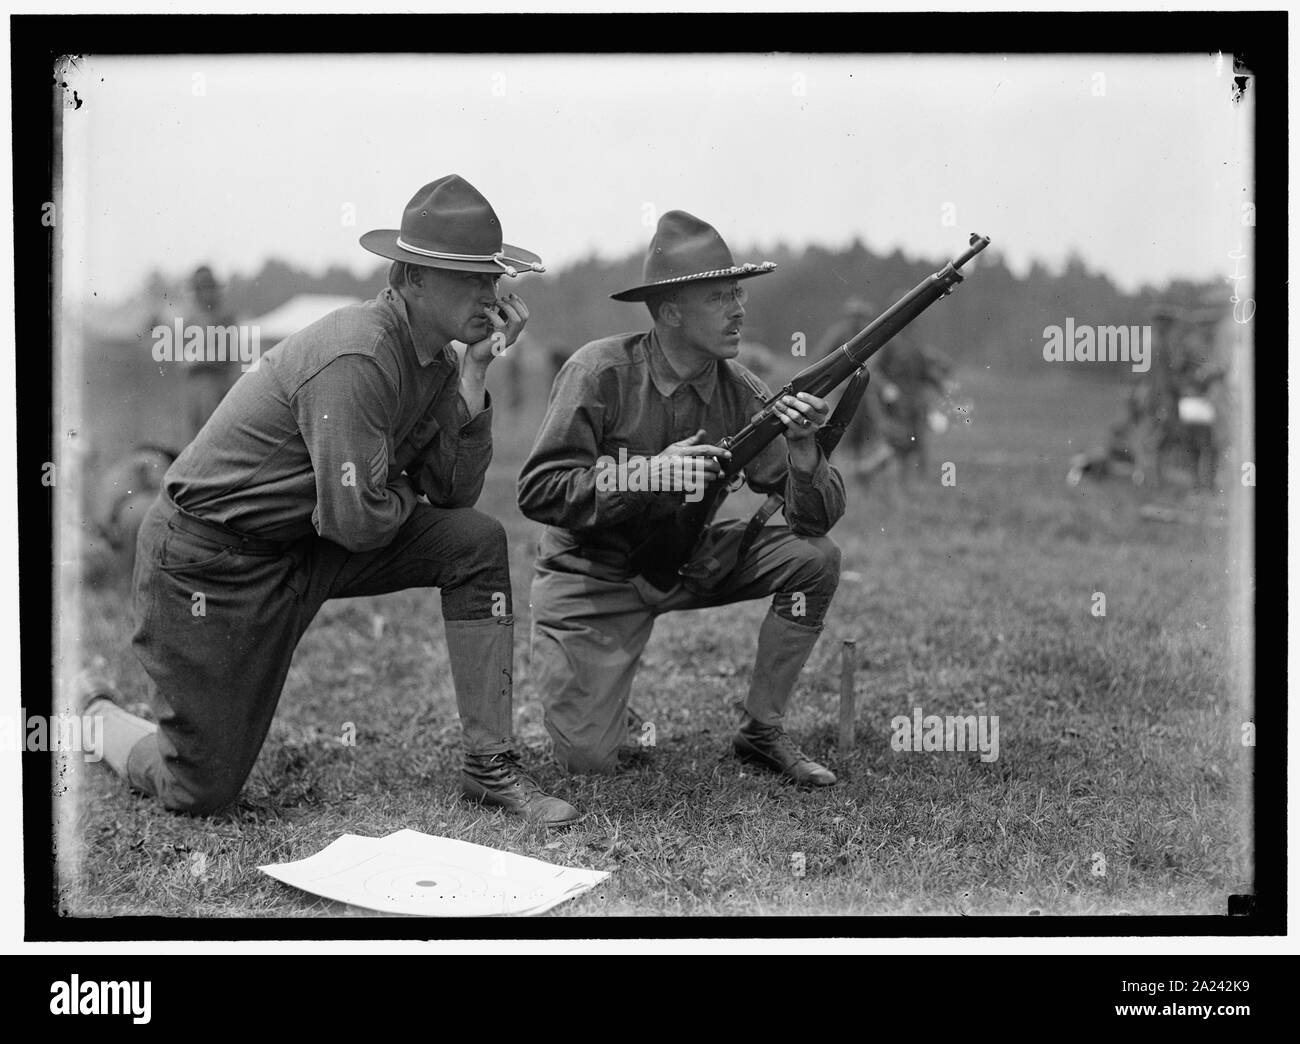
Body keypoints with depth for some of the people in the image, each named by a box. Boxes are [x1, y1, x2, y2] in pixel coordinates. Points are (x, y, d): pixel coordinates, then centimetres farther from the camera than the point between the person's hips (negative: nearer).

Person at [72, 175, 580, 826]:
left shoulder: (433, 356, 1)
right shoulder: (355, 358, -27)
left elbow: (454, 490, -4)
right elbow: (357, 521, -28)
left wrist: (475, 370, -10)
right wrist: (404, 495, -5)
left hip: (306, 543, 8)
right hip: (209, 557, -8)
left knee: (476, 540, -8)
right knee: (200, 790, -3)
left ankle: (489, 765, -1)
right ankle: (93, 711, 30)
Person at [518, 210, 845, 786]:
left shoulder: (742, 394, -7)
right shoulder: (600, 372, -19)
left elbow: (817, 518, -10)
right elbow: (539, 492, -24)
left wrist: (802, 449, -31)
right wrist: (649, 473, -33)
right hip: (592, 576, -4)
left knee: (815, 557, -17)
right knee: (588, 758, -14)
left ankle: (762, 729, -1)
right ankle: (565, 670, 22)